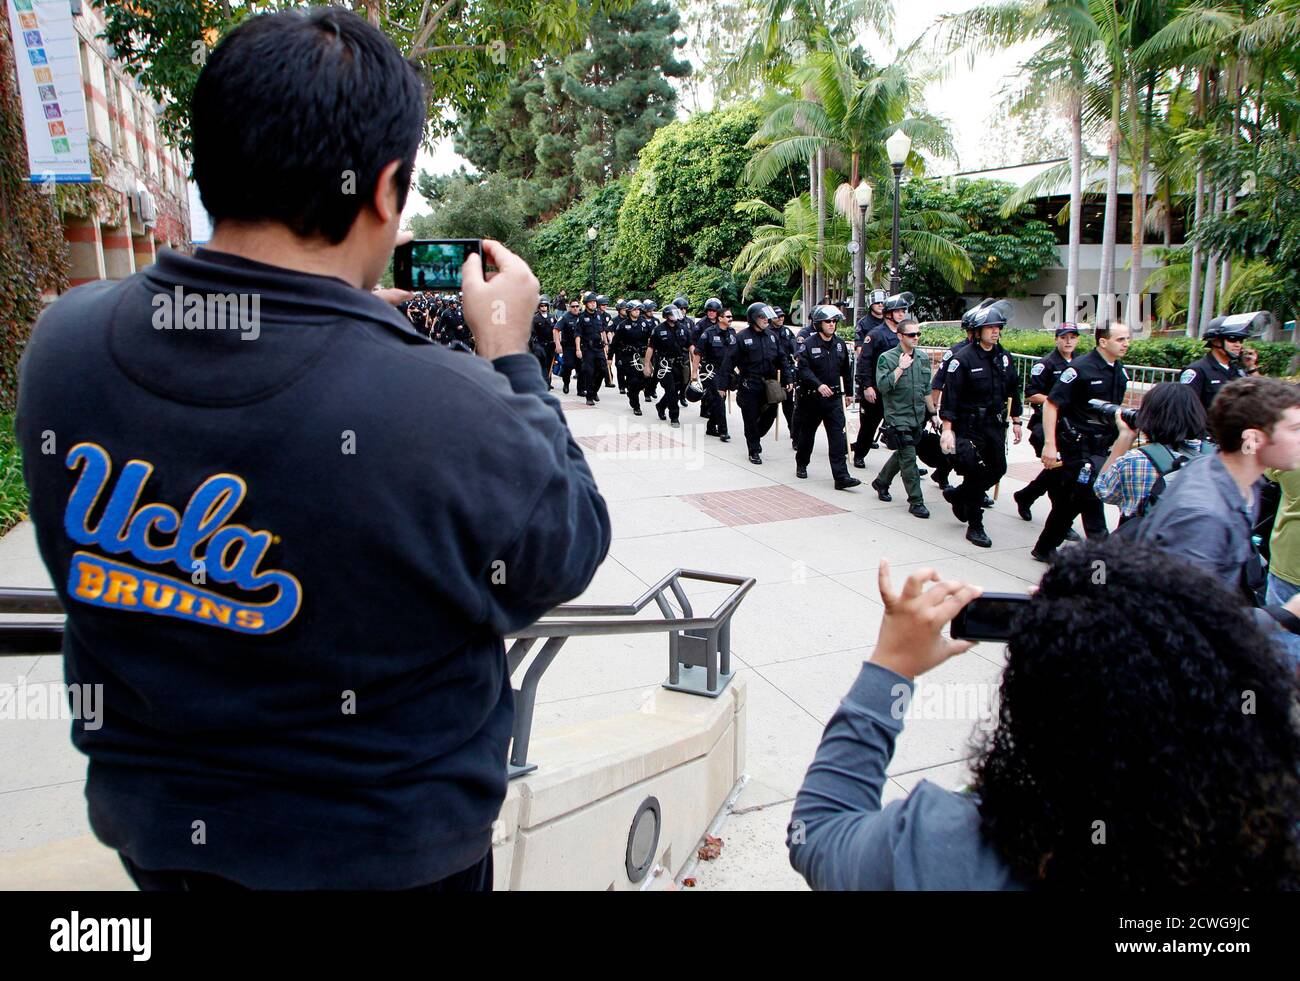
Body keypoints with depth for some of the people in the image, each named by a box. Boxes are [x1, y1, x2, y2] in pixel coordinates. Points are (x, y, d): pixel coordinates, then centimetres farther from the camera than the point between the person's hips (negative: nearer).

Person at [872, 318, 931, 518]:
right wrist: (900, 368, -21)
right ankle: (916, 501, -2)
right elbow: (882, 386, -19)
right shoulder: (887, 358, -8)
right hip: (898, 417, -6)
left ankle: (881, 482, 37)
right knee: (909, 458, -8)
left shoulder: (923, 359, 10)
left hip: (918, 418, 6)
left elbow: (926, 389, 19)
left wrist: (932, 413, 19)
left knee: (902, 455, 16)